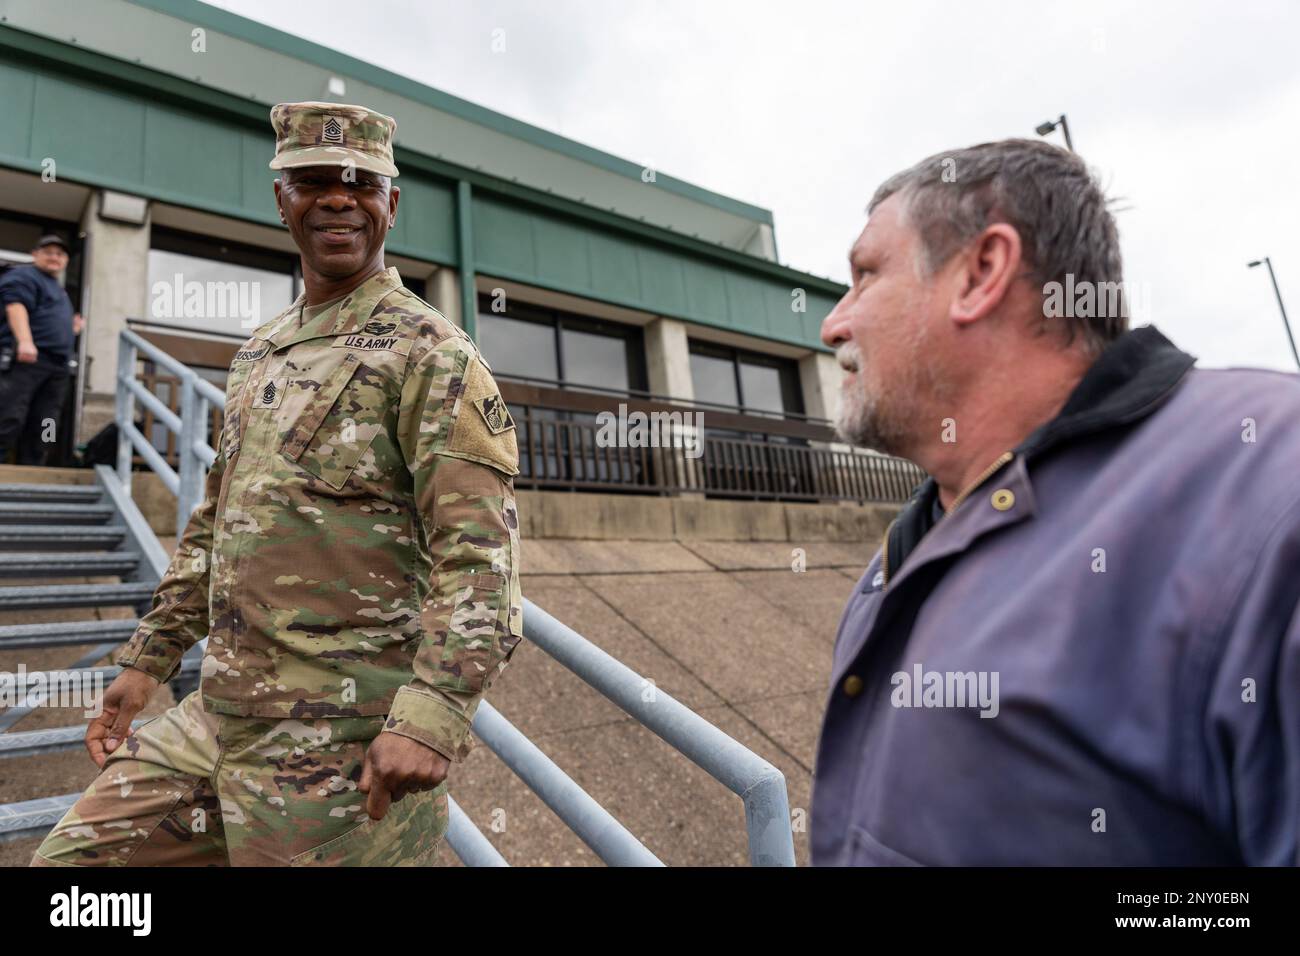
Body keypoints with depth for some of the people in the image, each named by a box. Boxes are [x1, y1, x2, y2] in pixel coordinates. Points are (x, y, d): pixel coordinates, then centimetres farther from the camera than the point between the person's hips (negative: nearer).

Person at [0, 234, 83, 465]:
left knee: (41, 433, 3)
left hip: (57, 367, 8)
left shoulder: (60, 291, 30)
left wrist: (74, 329, 19)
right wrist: (25, 341, -28)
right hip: (24, 359, -8)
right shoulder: (24, 275, 5)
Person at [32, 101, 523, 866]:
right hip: (221, 722, 8)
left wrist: (431, 716, -31)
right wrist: (149, 658, 20)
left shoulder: (431, 355, -12)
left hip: (345, 754, -7)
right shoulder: (262, 354, 14)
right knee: (73, 856, 15)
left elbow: (481, 552, -21)